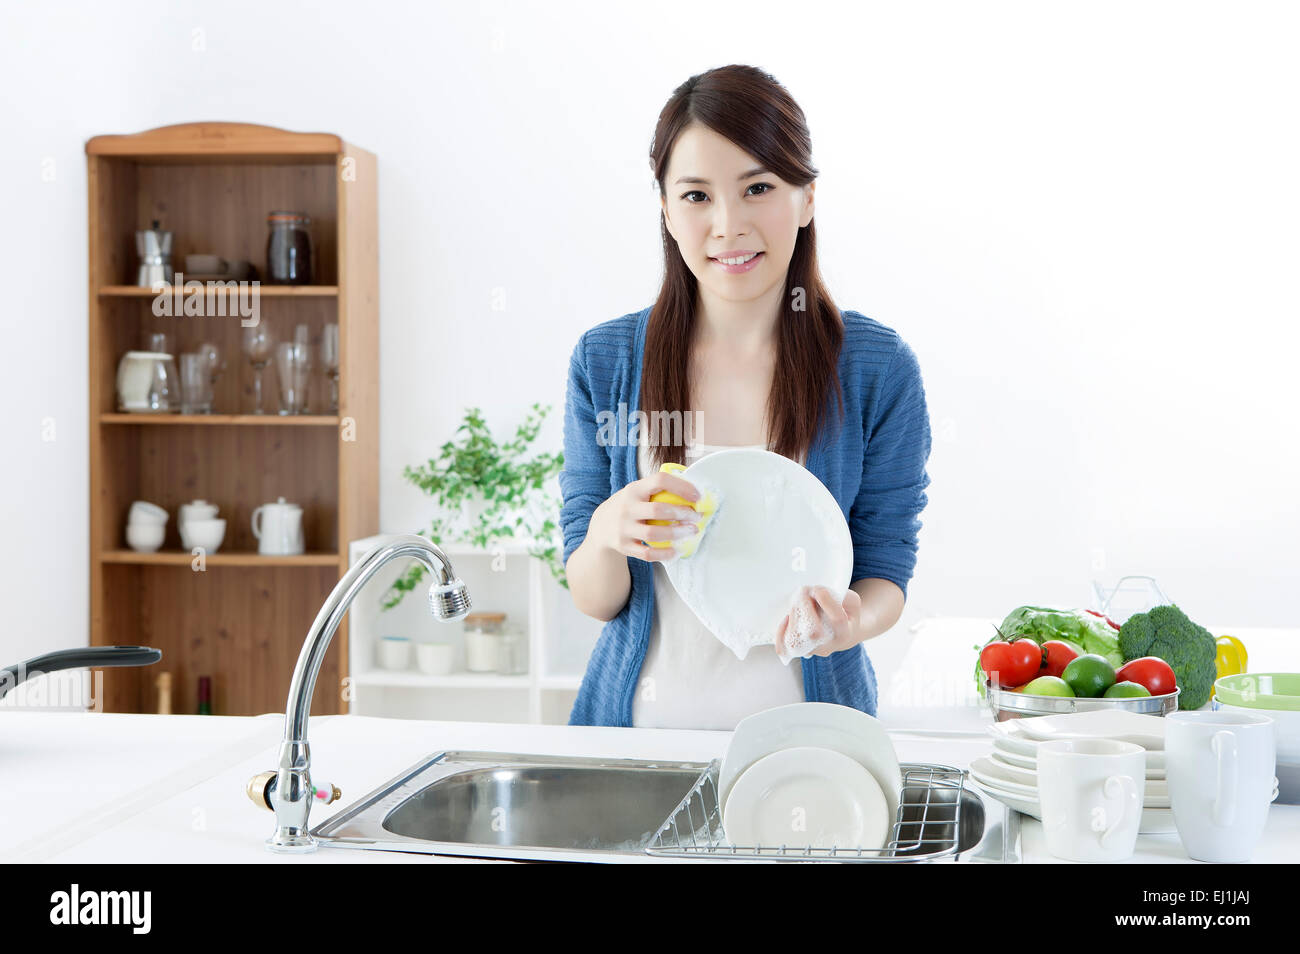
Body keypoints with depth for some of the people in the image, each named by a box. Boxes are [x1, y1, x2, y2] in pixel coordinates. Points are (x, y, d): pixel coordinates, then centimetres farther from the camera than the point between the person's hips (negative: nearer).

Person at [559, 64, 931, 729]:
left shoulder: (879, 369, -3)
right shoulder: (604, 361, 0)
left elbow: (885, 575, 3)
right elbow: (593, 599, 1)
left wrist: (851, 620, -20)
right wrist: (605, 534, -21)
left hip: (803, 721, -1)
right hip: (642, 715, 2)